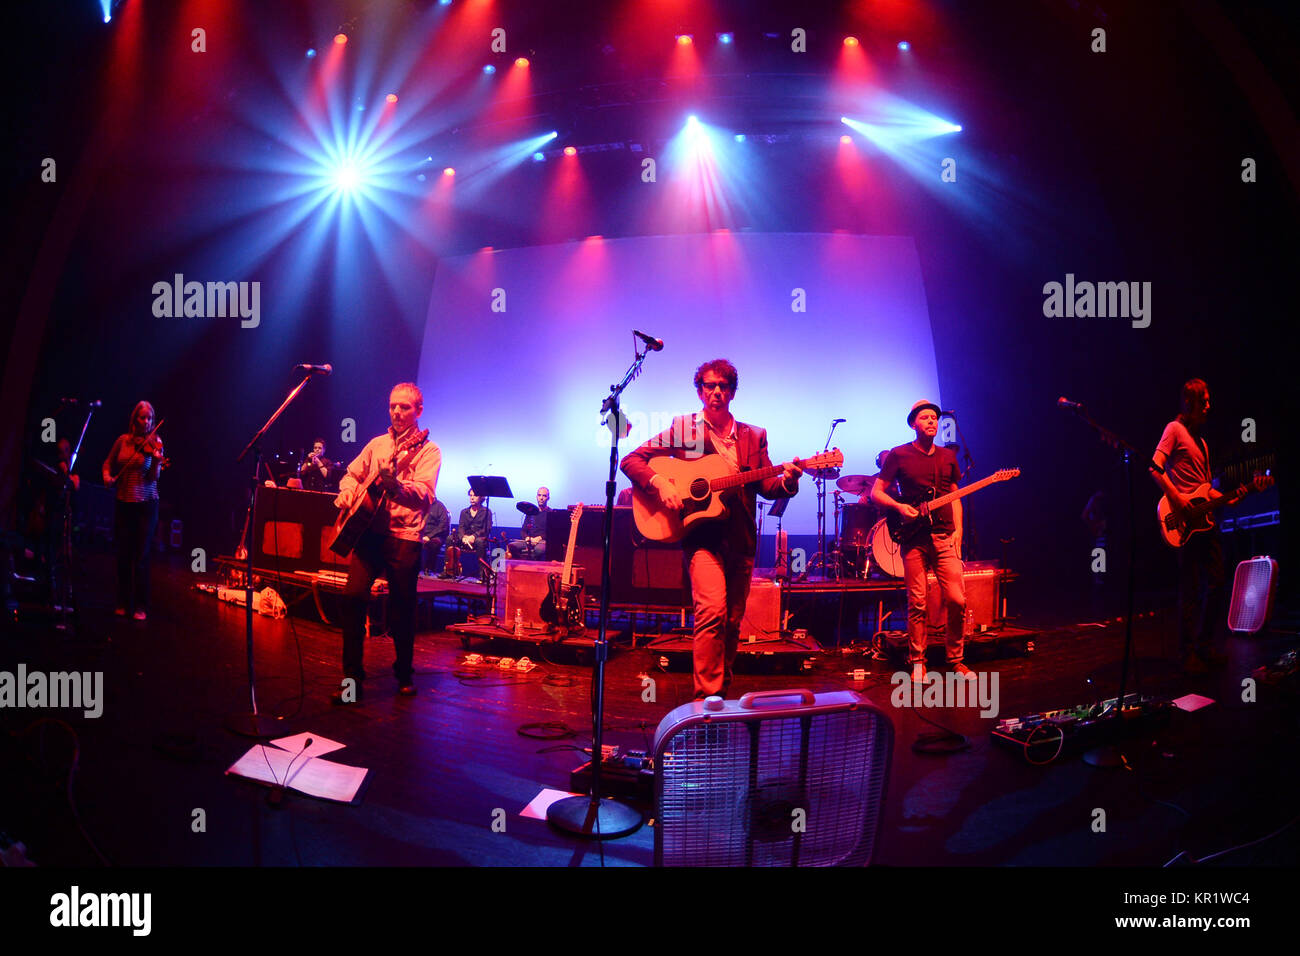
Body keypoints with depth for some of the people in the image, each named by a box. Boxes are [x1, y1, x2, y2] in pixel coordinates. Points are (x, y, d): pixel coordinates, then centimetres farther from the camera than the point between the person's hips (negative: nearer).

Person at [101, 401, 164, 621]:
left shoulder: (154, 443, -4)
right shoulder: (123, 440, 4)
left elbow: (154, 477, -12)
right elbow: (108, 463, 17)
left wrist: (156, 461, -31)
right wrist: (107, 476, -3)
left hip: (146, 504, -3)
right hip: (123, 503, 3)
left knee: (141, 557, -3)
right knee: (123, 555, 7)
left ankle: (141, 607, 2)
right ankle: (123, 604, 18)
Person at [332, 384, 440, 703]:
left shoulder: (427, 450, 1)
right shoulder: (377, 444, 16)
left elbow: (425, 495, -15)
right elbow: (352, 474, 27)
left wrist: (396, 485, -34)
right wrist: (347, 493, 4)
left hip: (404, 536, -3)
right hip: (369, 531, 4)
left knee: (402, 609, 3)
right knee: (353, 595, -12)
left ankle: (404, 675, 23)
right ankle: (353, 676, -3)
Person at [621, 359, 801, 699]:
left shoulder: (754, 436, 14)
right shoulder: (682, 428, 5)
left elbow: (767, 486, 9)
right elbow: (631, 460, 3)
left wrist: (787, 481, -13)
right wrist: (659, 483, -15)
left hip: (741, 539, 4)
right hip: (702, 534, -4)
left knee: (733, 622, 8)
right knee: (713, 611, -21)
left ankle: (722, 692, 24)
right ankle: (707, 696, -15)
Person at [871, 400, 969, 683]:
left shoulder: (948, 456, 16)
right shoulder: (899, 455, 4)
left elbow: (954, 497, 18)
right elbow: (876, 492, 3)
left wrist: (958, 531, 6)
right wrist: (899, 506, -14)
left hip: (945, 536, 3)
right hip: (913, 537, -3)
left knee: (957, 600, -4)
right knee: (917, 604, -2)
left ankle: (955, 660, 11)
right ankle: (917, 662, 10)